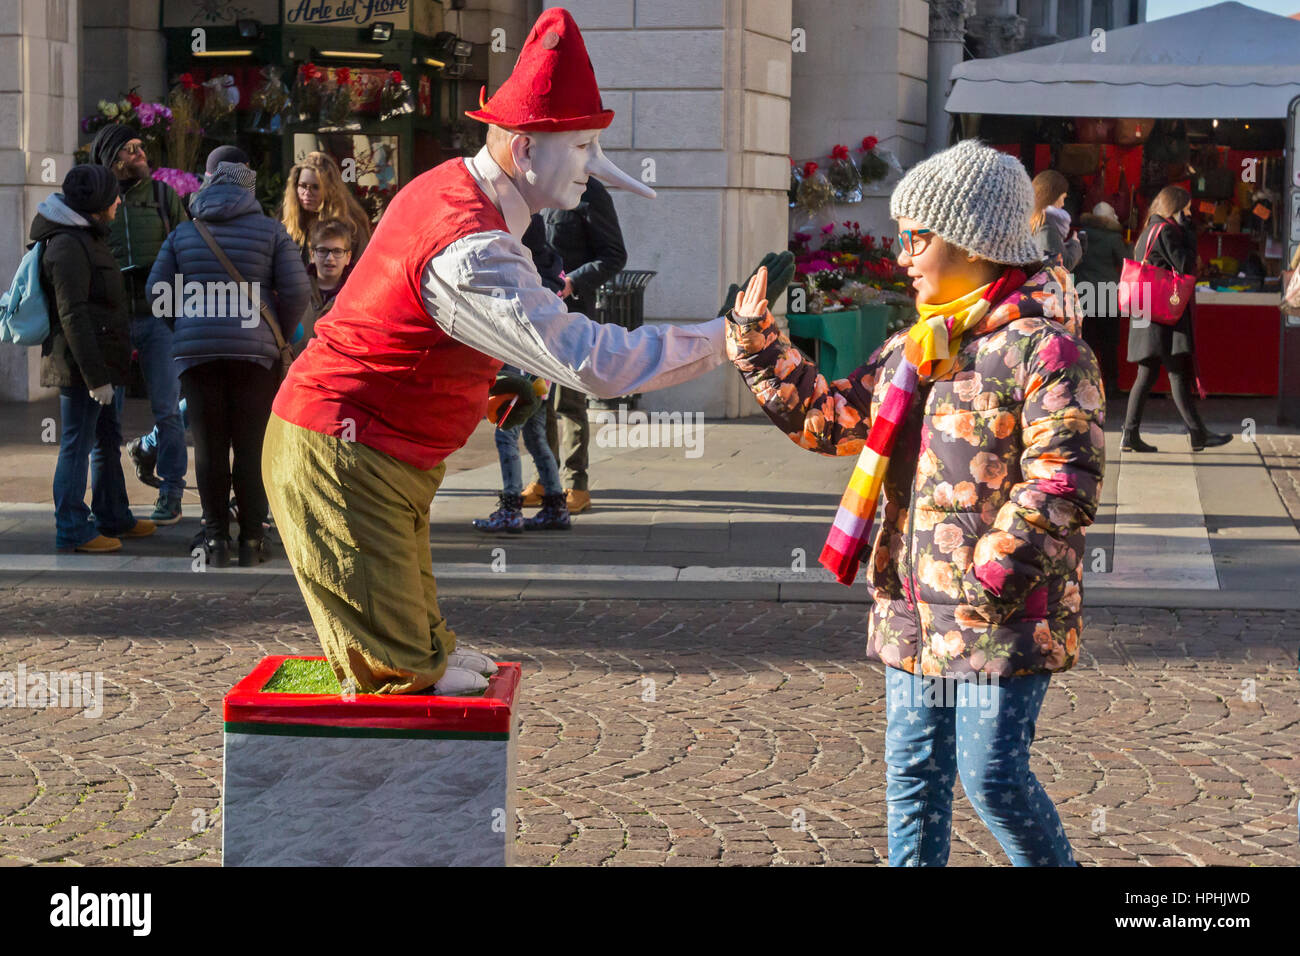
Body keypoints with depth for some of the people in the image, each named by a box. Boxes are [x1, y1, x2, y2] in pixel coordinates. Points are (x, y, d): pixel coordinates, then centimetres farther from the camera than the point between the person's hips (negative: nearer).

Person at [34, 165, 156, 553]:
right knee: (77, 446, -3)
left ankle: (113, 518, 30)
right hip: (81, 365, -11)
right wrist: (96, 376, -23)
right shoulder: (67, 246, -18)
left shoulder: (89, 237, 16)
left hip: (105, 363, 11)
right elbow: (73, 317, -22)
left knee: (109, 442, 19)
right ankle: (72, 530, 3)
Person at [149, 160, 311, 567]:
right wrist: (280, 336, 11)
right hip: (254, 351, -1)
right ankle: (252, 541, 8)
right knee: (252, 448, 4)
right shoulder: (271, 232, 4)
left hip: (196, 351, 2)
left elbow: (157, 289, 9)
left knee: (209, 447, 7)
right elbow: (297, 291, -3)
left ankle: (216, 539, 10)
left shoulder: (183, 234, 10)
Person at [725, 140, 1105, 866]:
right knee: (913, 775, 13)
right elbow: (831, 418, 20)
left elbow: (1064, 481, -21)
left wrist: (992, 576, -25)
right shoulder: (914, 348, 14)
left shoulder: (1042, 347, -13)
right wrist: (759, 347, 13)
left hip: (1004, 617, -8)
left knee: (994, 776, -4)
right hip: (914, 611, 8)